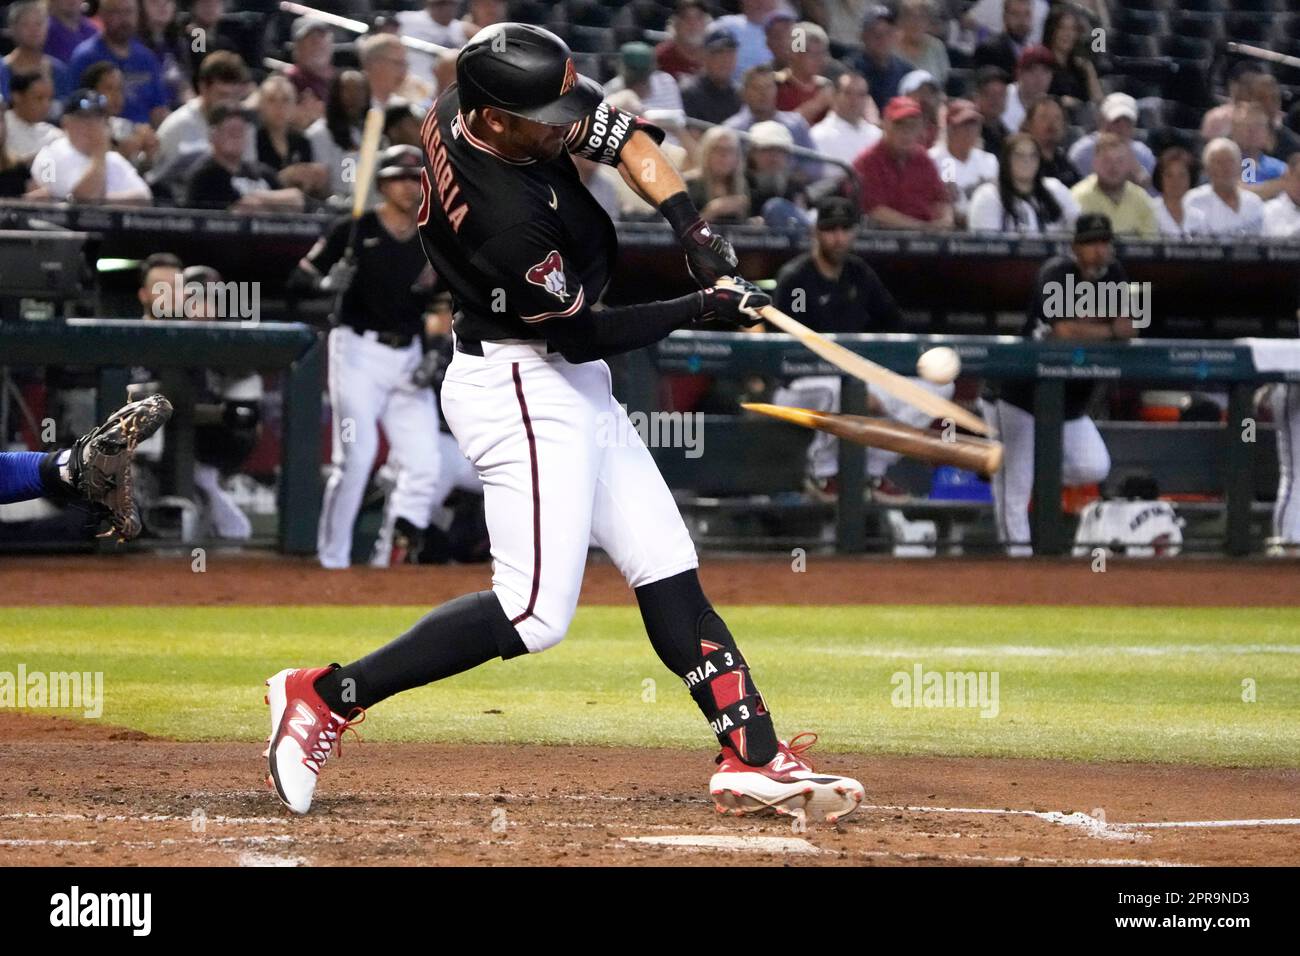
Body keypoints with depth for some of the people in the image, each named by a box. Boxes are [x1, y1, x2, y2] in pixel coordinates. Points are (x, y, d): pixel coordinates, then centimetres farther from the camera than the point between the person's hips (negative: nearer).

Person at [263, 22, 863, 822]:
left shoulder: (461, 109, -6)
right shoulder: (506, 217, -31)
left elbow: (624, 135, 4)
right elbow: (581, 334, -19)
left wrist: (693, 229, -8)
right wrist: (701, 308, -13)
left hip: (563, 387, 10)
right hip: (522, 389, -10)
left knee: (669, 573, 7)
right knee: (536, 612, -13)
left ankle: (753, 758, 7)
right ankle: (328, 696, -7)